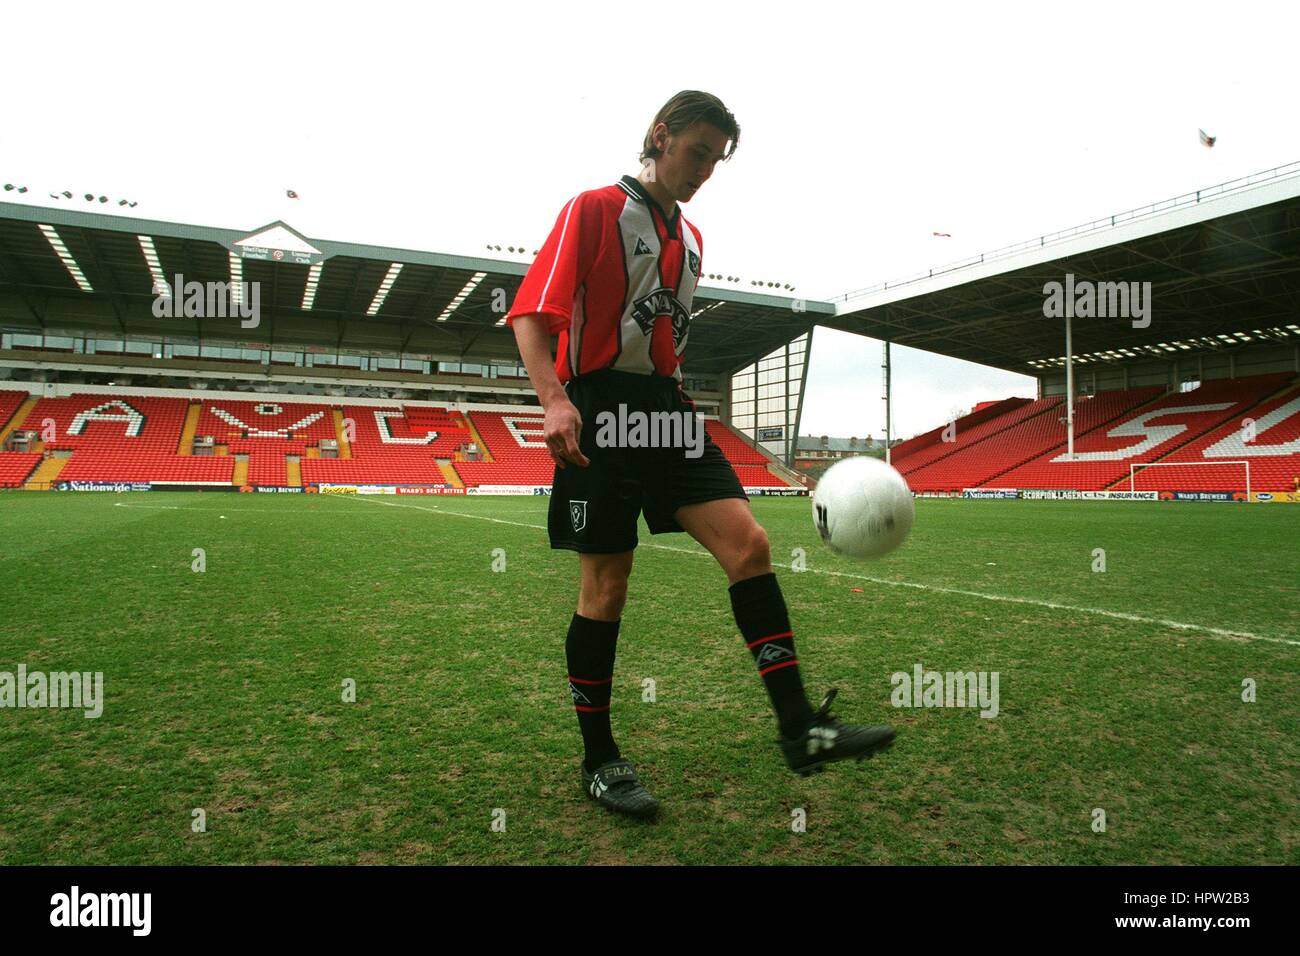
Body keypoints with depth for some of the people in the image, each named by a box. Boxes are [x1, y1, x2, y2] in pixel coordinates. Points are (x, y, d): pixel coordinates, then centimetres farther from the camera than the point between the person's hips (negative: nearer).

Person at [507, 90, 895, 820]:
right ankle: (600, 761, 15)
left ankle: (801, 729, -5)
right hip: (602, 415, -6)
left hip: (671, 412, 6)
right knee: (607, 585, -2)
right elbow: (531, 311, -12)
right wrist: (554, 398, -27)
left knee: (749, 543, -9)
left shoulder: (691, 237, 19)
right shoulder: (595, 209, -2)